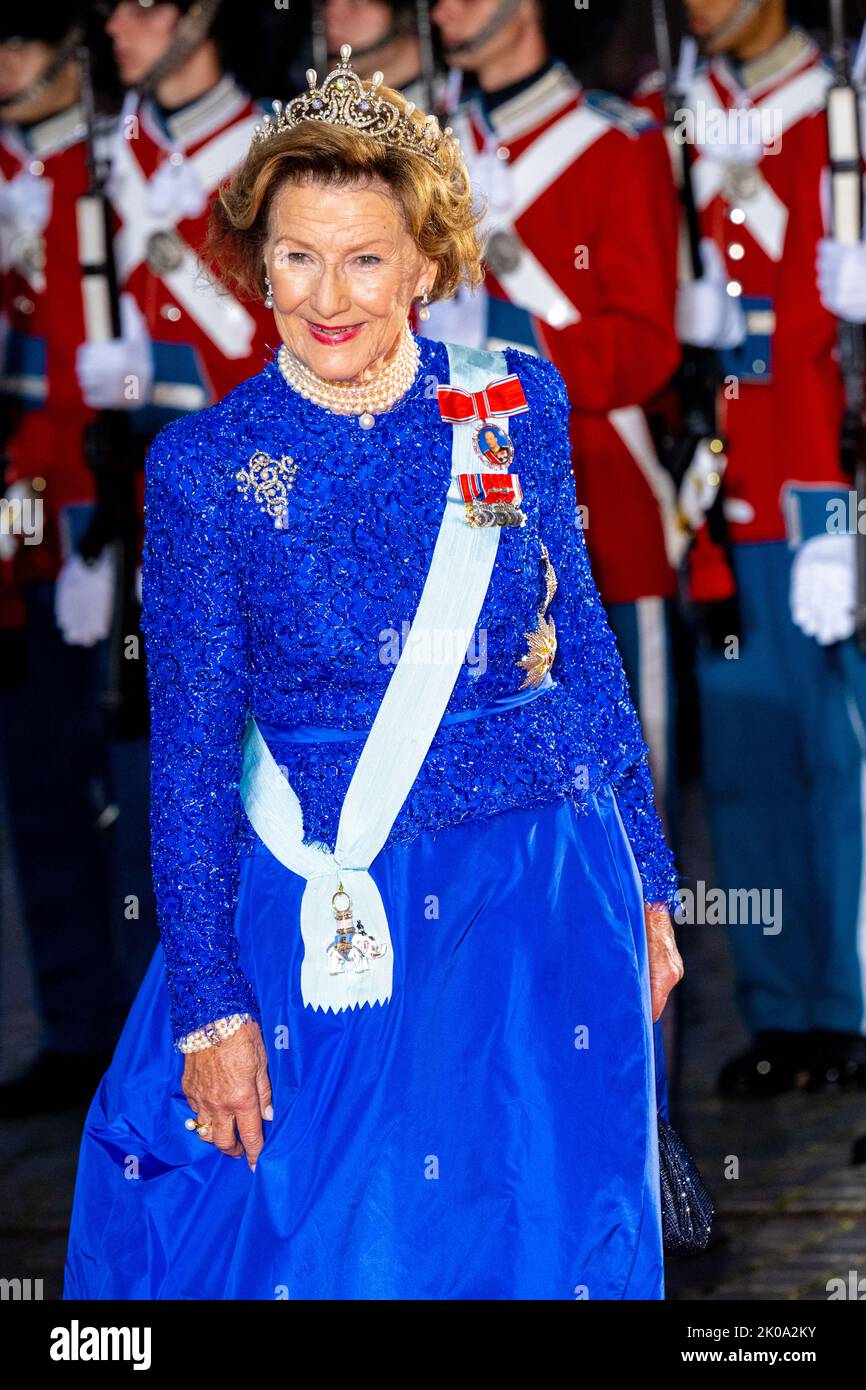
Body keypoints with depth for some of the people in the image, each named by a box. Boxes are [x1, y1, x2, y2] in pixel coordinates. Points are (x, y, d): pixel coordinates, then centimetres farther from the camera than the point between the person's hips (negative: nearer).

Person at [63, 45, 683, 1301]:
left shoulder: (519, 406, -1)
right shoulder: (206, 467, -7)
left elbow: (583, 649, 8)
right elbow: (190, 751, -4)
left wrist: (645, 888, 10)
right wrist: (211, 1002, -6)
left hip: (548, 912, 2)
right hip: (332, 923, -2)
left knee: (544, 1241, 10)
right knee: (331, 1251, 5)